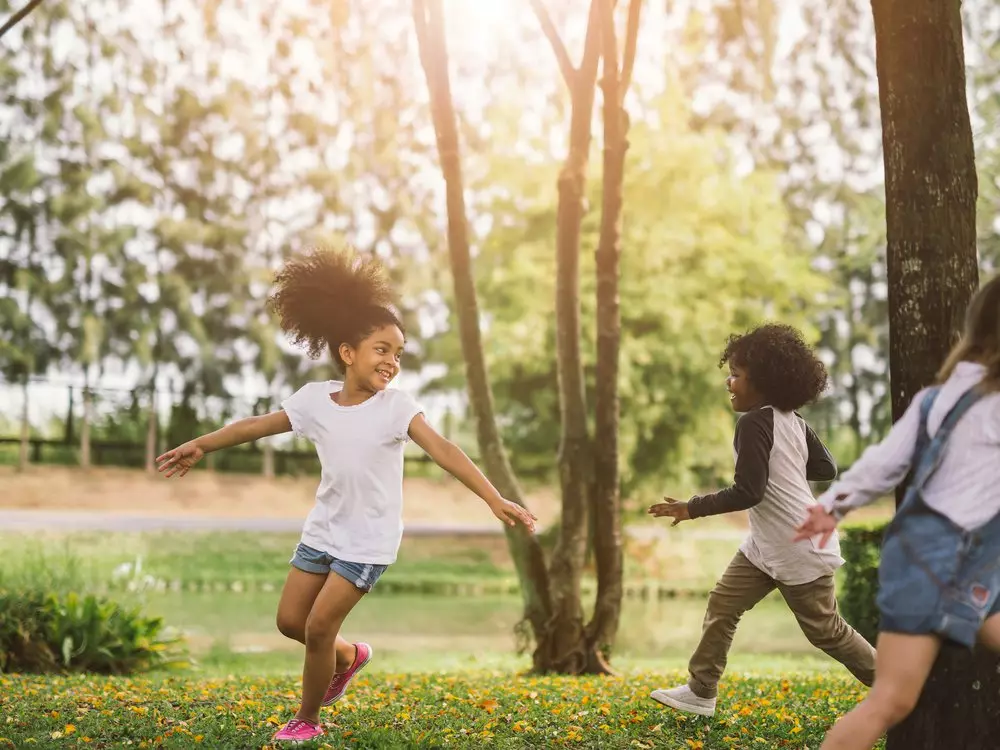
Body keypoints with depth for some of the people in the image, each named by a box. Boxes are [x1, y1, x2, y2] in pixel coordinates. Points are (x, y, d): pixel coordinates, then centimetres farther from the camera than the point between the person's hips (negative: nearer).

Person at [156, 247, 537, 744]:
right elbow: (258, 426, 5)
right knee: (289, 621, 10)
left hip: (368, 540, -5)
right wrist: (201, 445, 4)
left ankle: (307, 719, 17)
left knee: (318, 627, -6)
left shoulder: (395, 407, -17)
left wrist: (494, 499, -37)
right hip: (323, 530, 5)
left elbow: (443, 451, -27)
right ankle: (348, 657, 40)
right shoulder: (315, 397, -5)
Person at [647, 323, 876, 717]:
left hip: (800, 548, -10)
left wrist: (692, 508, -19)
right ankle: (701, 692, 13)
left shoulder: (755, 422, -22)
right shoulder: (793, 421, 4)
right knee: (722, 604, 8)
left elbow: (748, 492, -26)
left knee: (825, 630, 5)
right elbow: (827, 469, 10)